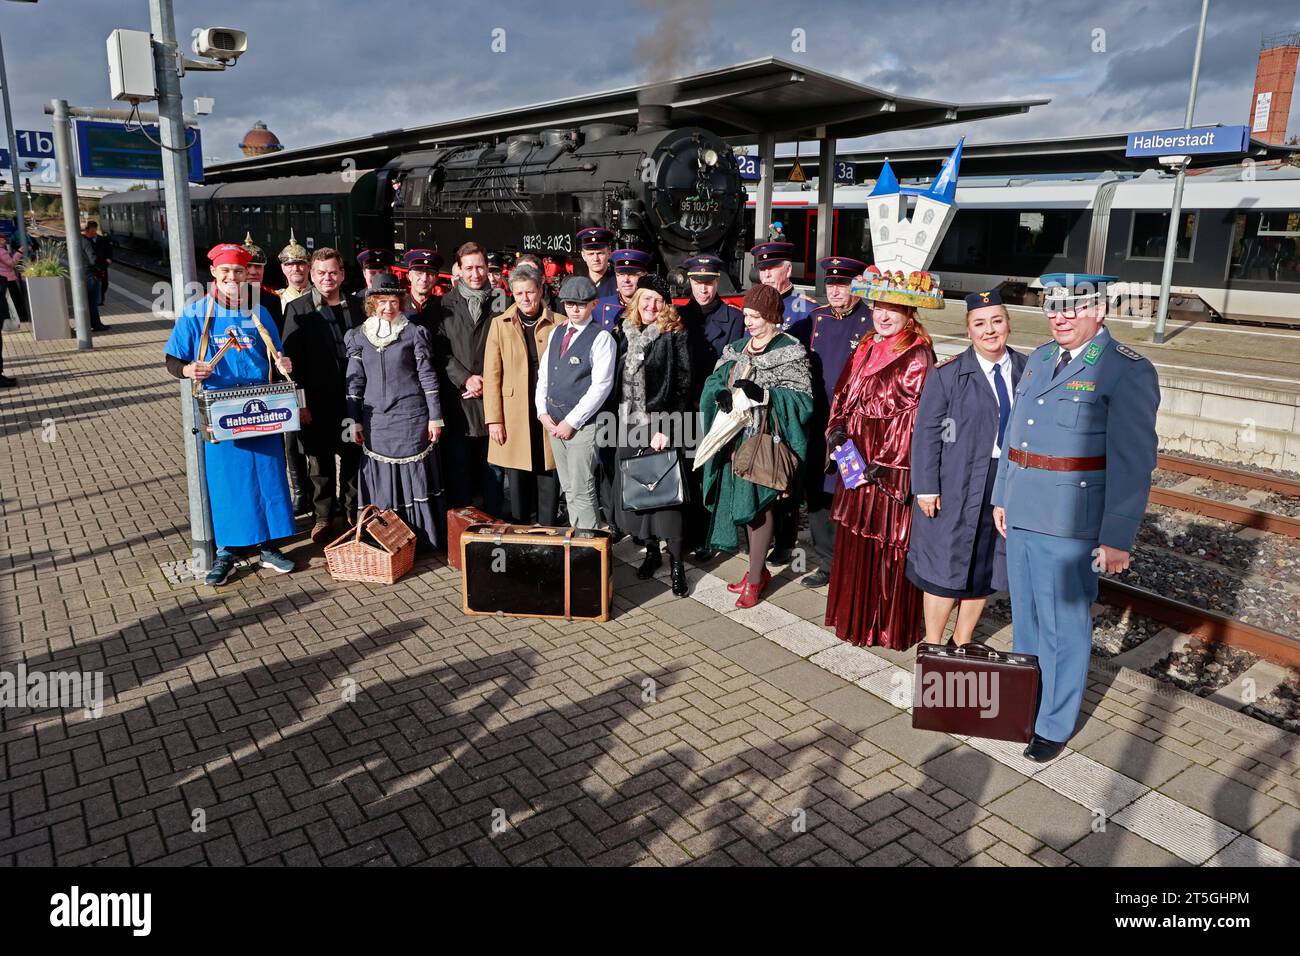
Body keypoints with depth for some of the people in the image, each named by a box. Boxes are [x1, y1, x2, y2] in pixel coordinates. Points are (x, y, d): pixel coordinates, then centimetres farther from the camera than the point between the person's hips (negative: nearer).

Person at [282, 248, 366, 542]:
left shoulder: (356, 307, 7)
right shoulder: (298, 309, -1)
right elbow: (291, 358, -4)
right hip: (317, 404, -2)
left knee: (354, 458, 10)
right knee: (320, 464, 9)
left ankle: (353, 512, 27)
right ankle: (323, 516, 24)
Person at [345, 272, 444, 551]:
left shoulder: (414, 332, 0)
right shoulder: (359, 336, 7)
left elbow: (428, 376, -1)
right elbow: (355, 381, 9)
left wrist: (435, 417, -3)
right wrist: (355, 422, 6)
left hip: (411, 417, -2)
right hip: (376, 420, 2)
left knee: (414, 476, 3)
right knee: (382, 481, 5)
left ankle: (421, 538, 12)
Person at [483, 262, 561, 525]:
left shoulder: (559, 324, 4)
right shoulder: (500, 325, 7)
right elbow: (491, 375, 3)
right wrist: (494, 419, -4)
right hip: (513, 418, 0)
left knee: (549, 482, 4)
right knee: (516, 486, 6)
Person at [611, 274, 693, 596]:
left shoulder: (675, 337, -5)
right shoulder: (622, 334, 10)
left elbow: (682, 388, -10)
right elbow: (615, 382, 13)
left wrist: (665, 430, -17)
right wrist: (616, 422, 7)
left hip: (662, 428, -5)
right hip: (628, 427, 5)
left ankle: (676, 563, 4)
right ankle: (651, 551, 24)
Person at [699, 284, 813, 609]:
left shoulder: (790, 352, -7)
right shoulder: (738, 348, 13)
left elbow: (802, 398, -13)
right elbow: (715, 378, 10)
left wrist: (763, 394, -26)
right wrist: (720, 392, -13)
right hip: (737, 439, 6)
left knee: (759, 505, -1)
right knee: (745, 503, 11)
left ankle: (754, 578, 10)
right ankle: (758, 570, 25)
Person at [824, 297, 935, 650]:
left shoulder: (918, 355, -11)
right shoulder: (866, 349, 12)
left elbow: (916, 415, -17)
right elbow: (845, 393, 16)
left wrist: (886, 461, -19)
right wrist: (837, 429, -3)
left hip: (895, 467, -7)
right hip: (857, 461, 7)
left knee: (889, 545, 1)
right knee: (855, 539, 14)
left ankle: (890, 625, 16)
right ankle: (856, 617, 30)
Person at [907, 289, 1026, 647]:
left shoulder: (1027, 371, 3)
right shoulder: (946, 374, -6)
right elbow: (926, 433, -7)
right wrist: (926, 487, -12)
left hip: (1009, 483, 4)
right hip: (957, 486, -4)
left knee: (987, 567, 15)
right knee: (946, 567, 5)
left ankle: (963, 642, 34)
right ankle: (933, 647, 23)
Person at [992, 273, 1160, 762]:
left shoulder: (1128, 372, -12)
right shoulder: (1039, 358, 10)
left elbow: (1133, 462, -14)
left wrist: (1118, 538, -15)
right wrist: (1001, 497, 17)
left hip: (1070, 526, -7)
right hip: (1021, 517, 7)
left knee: (1063, 625, 5)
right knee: (1025, 617, 20)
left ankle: (1055, 723, 23)